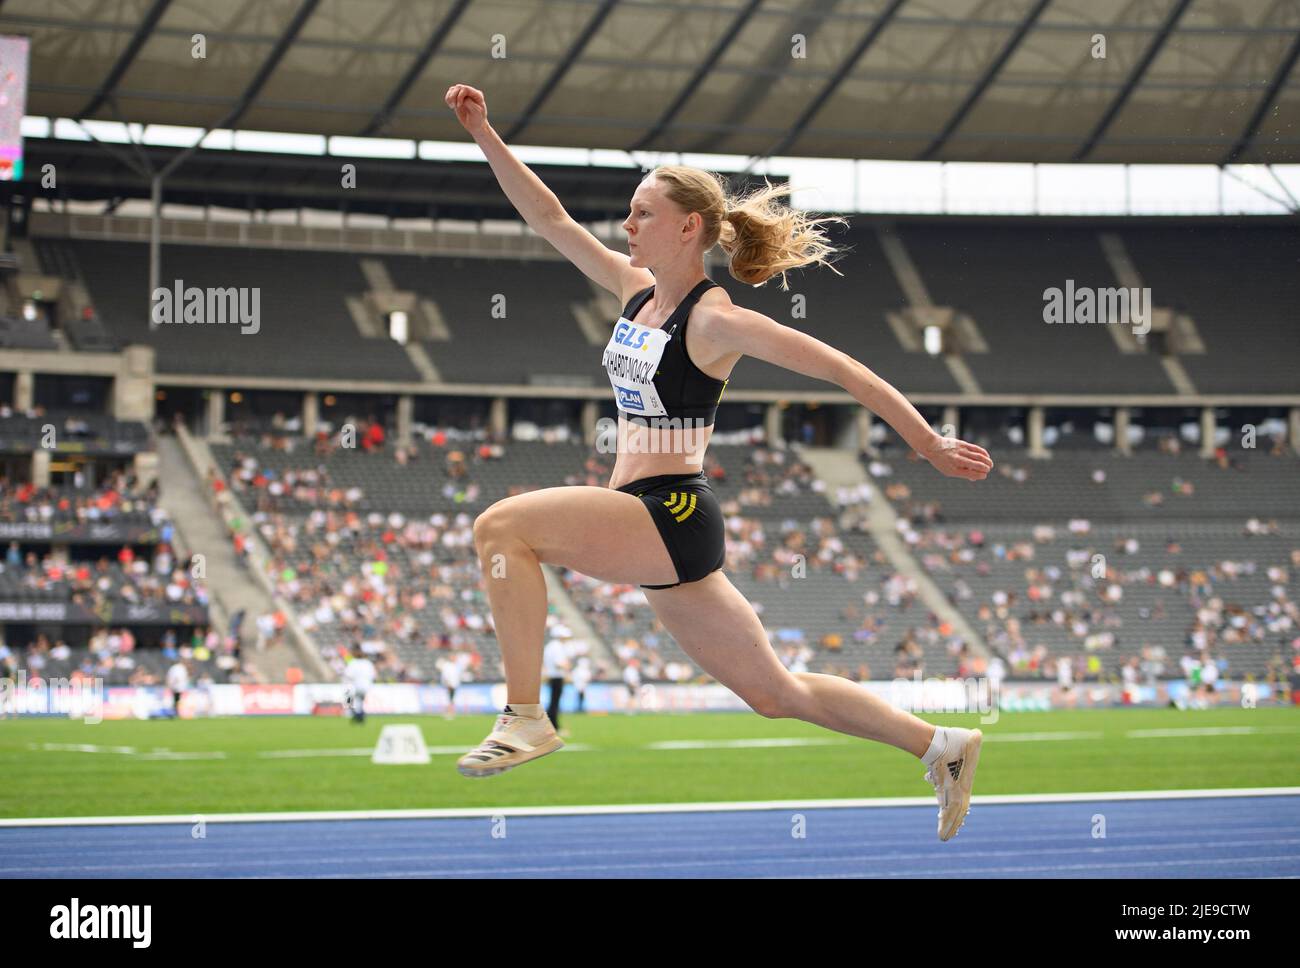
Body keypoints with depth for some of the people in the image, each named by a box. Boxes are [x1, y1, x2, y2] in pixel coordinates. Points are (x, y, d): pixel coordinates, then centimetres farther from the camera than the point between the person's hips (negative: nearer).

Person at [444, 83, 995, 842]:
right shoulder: (635, 289, 11)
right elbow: (550, 218, 15)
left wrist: (931, 446, -7)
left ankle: (525, 716, -17)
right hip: (648, 524, 8)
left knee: (502, 526, -21)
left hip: (673, 519, -8)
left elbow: (839, 368, -9)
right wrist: (484, 133, 8)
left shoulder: (713, 321, -11)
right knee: (779, 694, 15)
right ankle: (941, 747, 23)